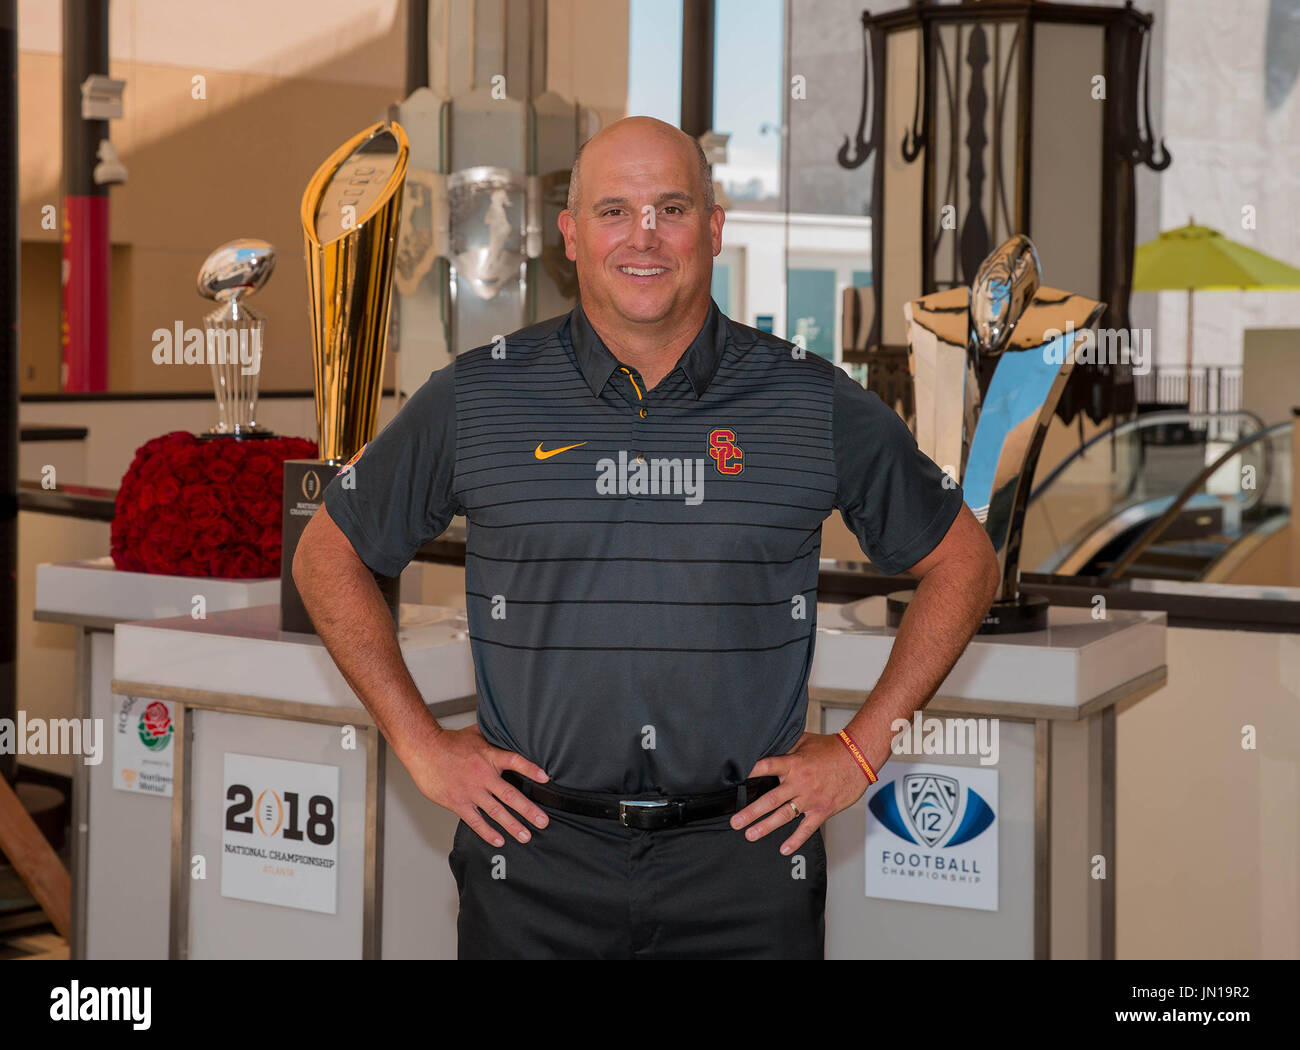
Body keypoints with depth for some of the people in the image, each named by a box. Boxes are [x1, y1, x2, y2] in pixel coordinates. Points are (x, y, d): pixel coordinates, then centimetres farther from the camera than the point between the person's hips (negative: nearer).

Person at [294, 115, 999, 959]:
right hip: (534, 865, 1)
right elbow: (329, 556, 10)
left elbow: (963, 563, 10)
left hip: (746, 869, 0)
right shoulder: (474, 400, 0)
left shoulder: (817, 405, 0)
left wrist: (861, 748, 3)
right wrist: (422, 744, 3)